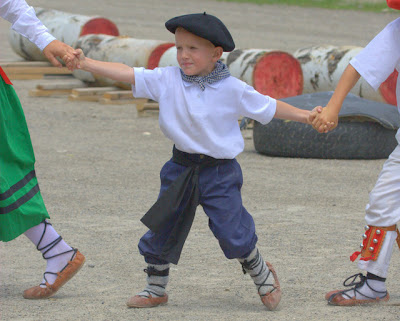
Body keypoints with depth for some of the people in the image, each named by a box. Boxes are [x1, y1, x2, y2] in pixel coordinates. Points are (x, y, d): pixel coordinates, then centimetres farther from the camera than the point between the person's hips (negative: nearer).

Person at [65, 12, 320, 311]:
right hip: (181, 170, 3)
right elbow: (127, 73, -10)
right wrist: (85, 63, -19)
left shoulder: (233, 89, -8)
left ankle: (263, 275, 23)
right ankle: (156, 290, 26)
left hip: (220, 173, -3)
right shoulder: (167, 80, -4)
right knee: (160, 229, 6)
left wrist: (306, 115, -3)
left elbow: (268, 106, 1)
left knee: (234, 234, -5)